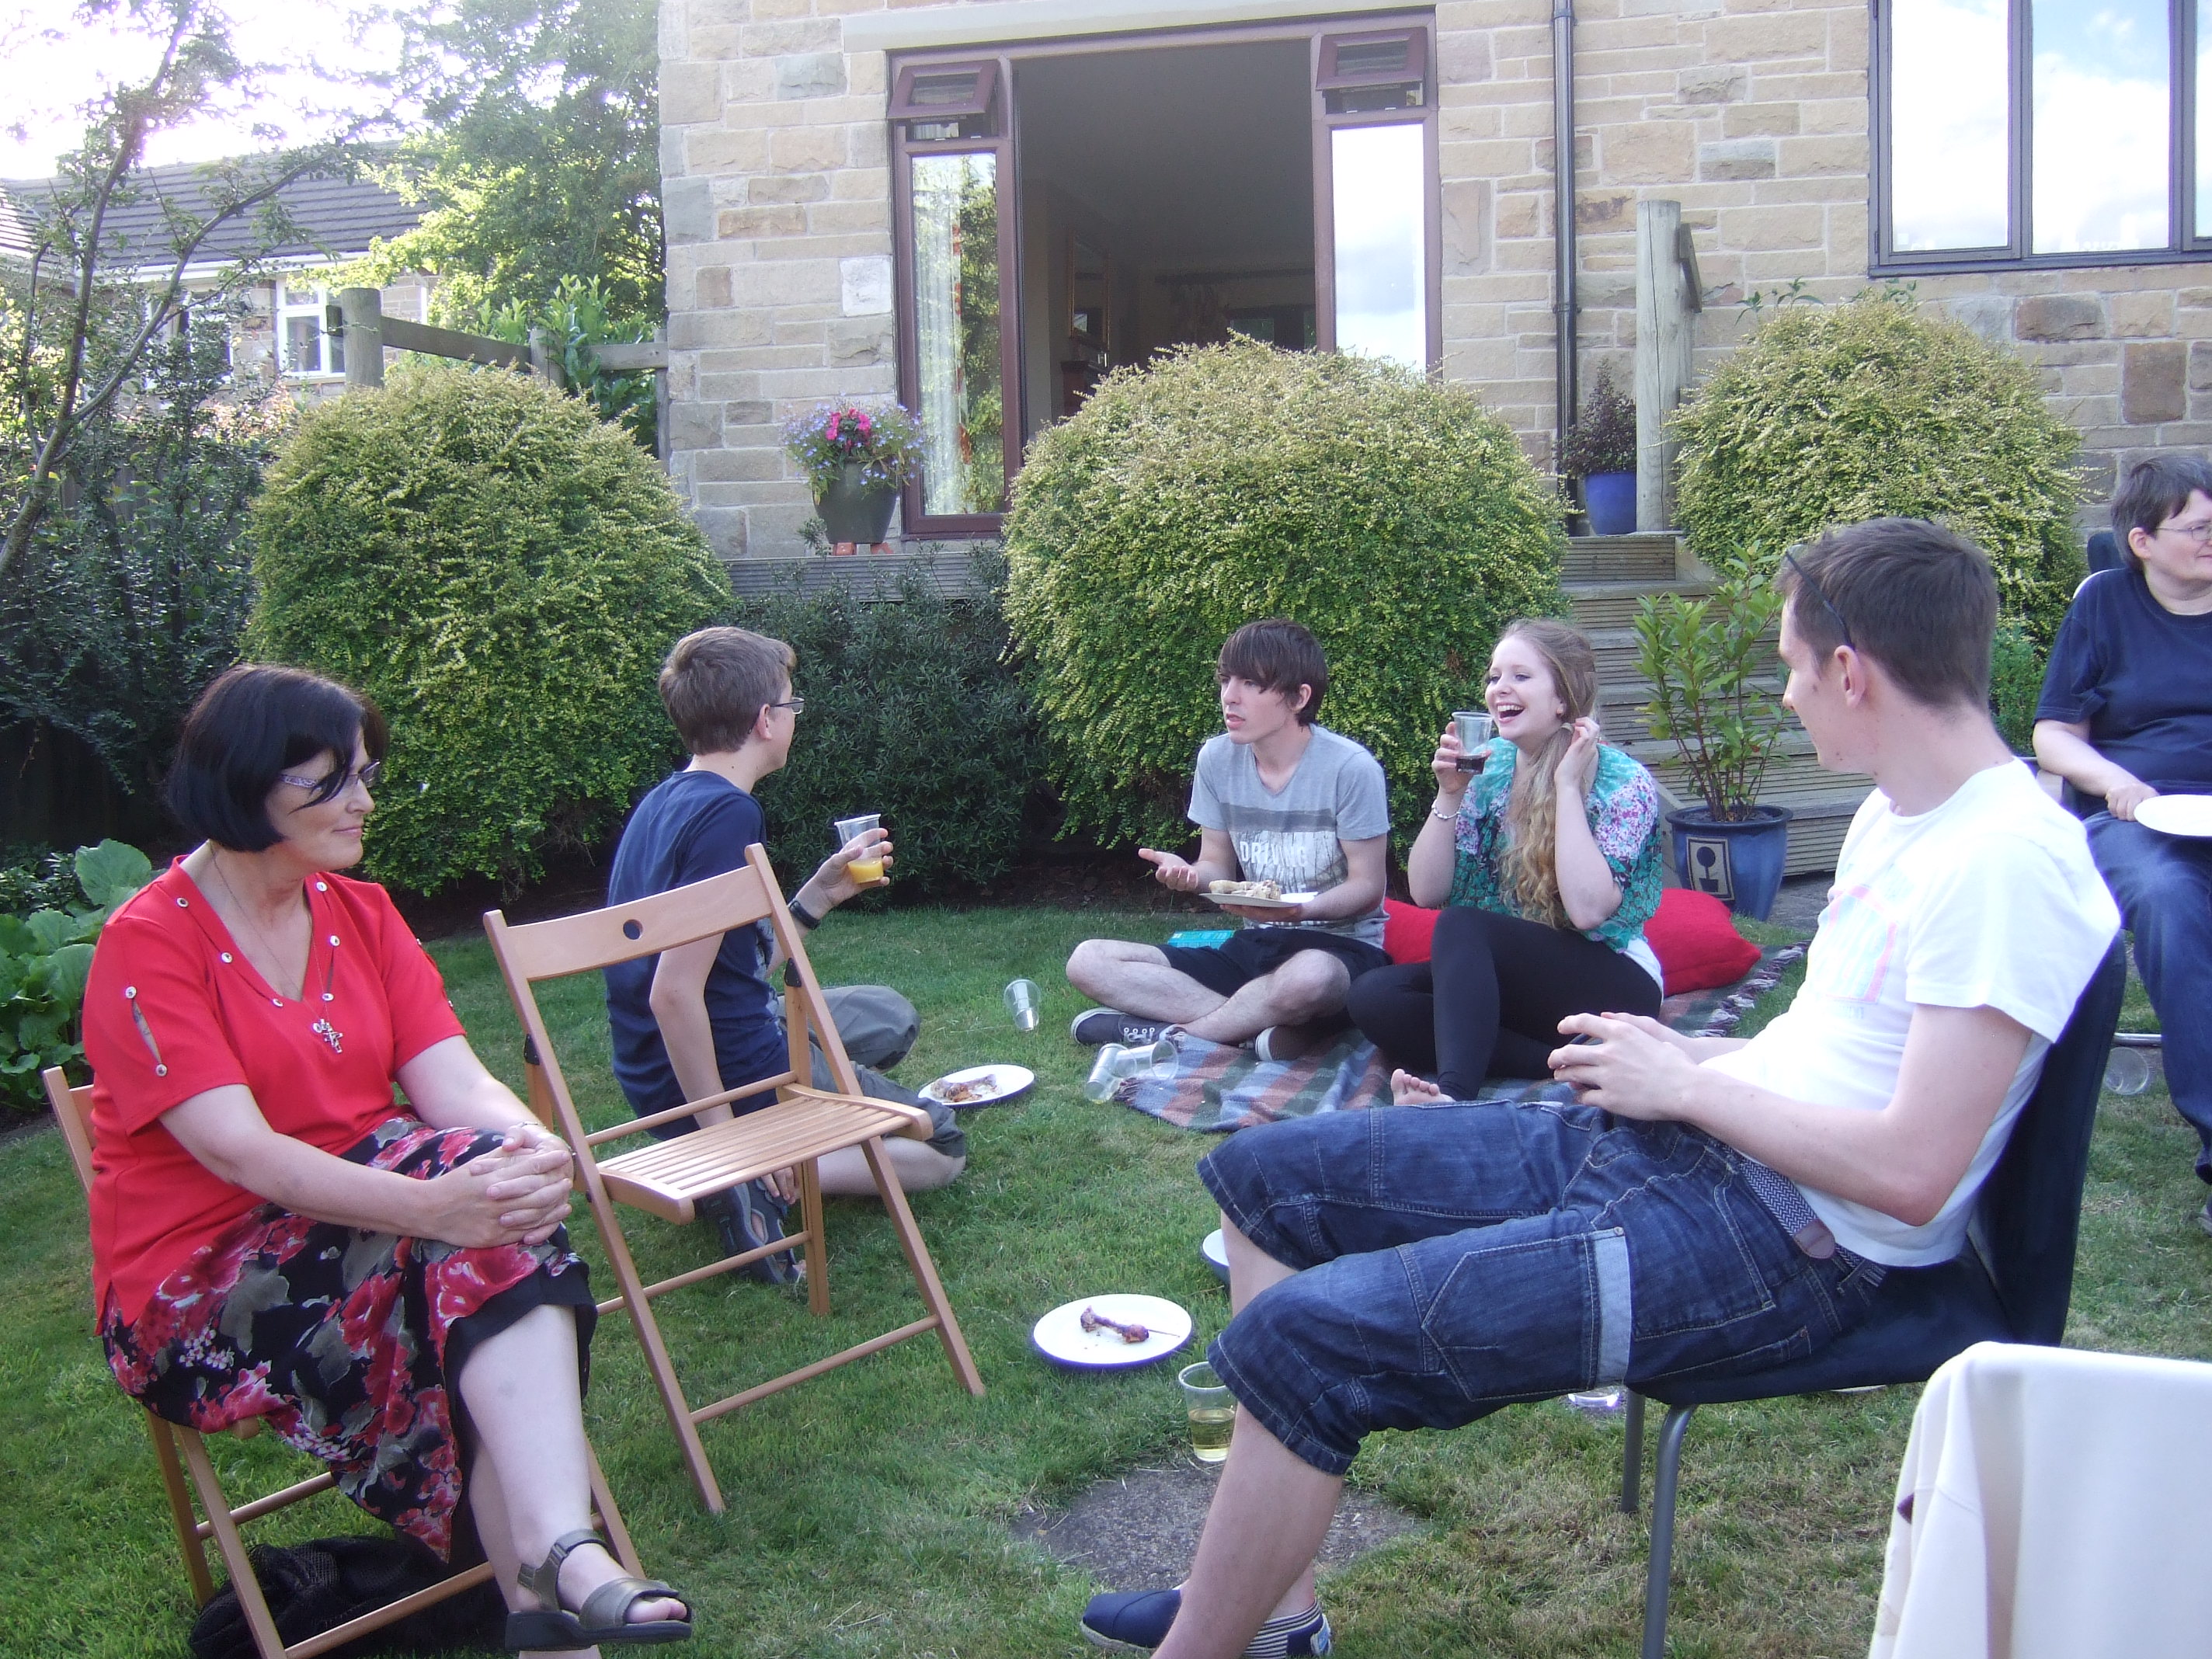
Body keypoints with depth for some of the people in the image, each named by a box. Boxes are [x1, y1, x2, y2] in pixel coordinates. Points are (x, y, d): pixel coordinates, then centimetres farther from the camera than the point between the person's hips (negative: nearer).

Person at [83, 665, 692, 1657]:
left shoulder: (361, 913, 7)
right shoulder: (149, 945, -12)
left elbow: (457, 1084, -5)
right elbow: (241, 1150, -24)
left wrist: (534, 1150, -28)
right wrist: (430, 1205, -38)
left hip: (366, 1225, 6)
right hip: (199, 1285, -5)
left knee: (500, 1195, -28)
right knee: (466, 1203, -31)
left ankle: (547, 1573, -32)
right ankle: (558, 1562, -36)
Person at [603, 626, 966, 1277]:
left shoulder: (664, 801, 7)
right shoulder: (727, 815, -23)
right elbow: (674, 992, -28)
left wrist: (822, 892, 11)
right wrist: (727, 1139, -23)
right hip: (740, 1069, -9)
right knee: (943, 1147, 7)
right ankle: (763, 1184, -12)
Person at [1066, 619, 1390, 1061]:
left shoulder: (1351, 768, -14)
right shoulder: (1217, 759, 2)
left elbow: (1368, 887, -9)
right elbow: (1218, 865, 9)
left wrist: (1300, 909, -28)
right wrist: (1189, 874, -15)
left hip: (1342, 947, -6)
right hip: (1255, 946, 6)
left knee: (1308, 976, -44)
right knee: (1088, 962, -10)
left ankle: (1165, 1032, -18)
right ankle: (1264, 1028, -23)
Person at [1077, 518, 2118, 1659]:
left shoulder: (2010, 860, -18)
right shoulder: (1901, 811, 13)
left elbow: (1912, 1171, -23)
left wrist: (1685, 1084, -12)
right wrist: (1690, 1057, 5)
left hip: (1784, 1239, -11)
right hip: (1670, 1147, 11)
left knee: (1303, 1336, -22)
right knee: (1263, 1173, 8)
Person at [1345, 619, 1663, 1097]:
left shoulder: (1623, 782, -11)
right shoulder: (1487, 768, 3)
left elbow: (1588, 911, -26)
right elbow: (1426, 892, -1)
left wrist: (1567, 785, -23)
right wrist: (1450, 794, -13)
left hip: (1611, 985, -6)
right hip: (1497, 978, 6)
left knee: (1461, 926, -31)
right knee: (1372, 994, -20)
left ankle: (1451, 1096, -46)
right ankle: (1561, 1060, -26)